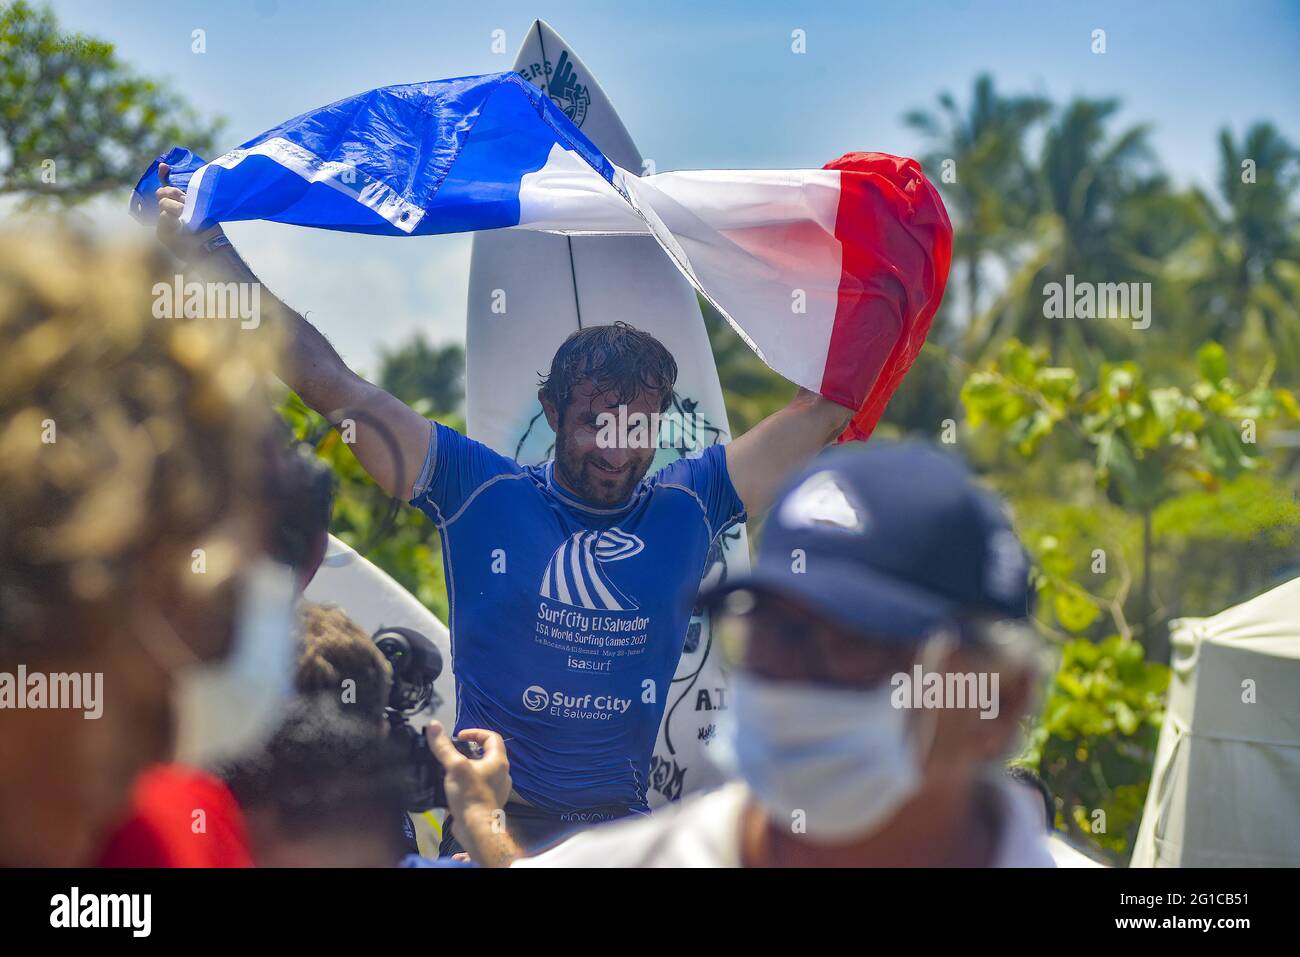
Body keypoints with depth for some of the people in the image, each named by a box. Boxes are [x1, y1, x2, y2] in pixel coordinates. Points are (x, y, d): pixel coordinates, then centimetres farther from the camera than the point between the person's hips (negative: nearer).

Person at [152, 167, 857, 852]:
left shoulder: (686, 506, 8)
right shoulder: (479, 492, 3)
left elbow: (827, 406, 11)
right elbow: (330, 386, 3)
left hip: (625, 825, 2)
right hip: (492, 824, -2)